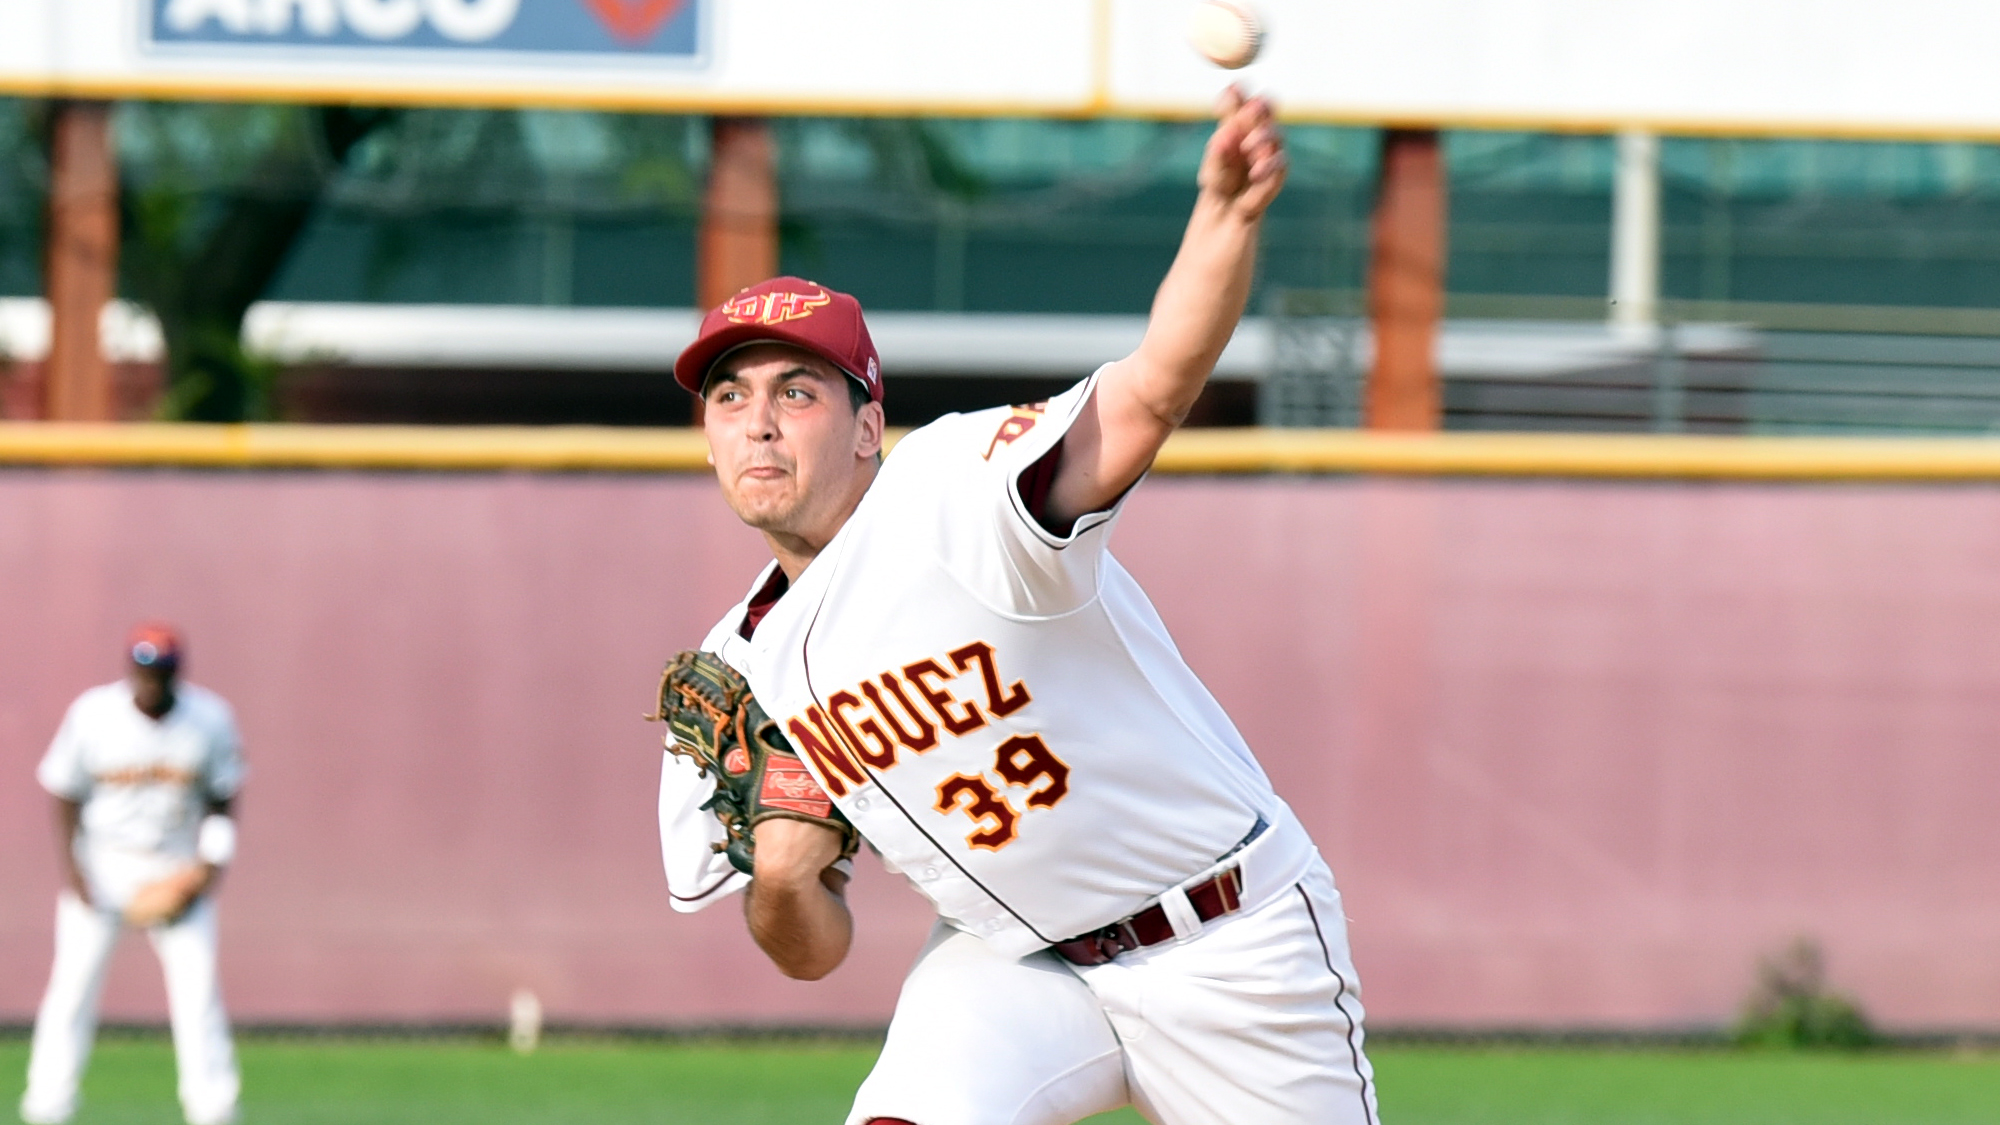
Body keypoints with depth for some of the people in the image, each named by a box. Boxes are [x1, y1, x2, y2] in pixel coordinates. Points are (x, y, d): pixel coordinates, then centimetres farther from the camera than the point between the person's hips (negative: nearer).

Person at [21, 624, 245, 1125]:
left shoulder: (210, 720, -9)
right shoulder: (93, 716, -12)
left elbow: (221, 801, 2)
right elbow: (65, 796, -3)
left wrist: (210, 867, -9)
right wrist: (70, 870, -11)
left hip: (178, 871, 1)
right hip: (102, 866, -1)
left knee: (197, 986, -4)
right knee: (73, 985, -5)